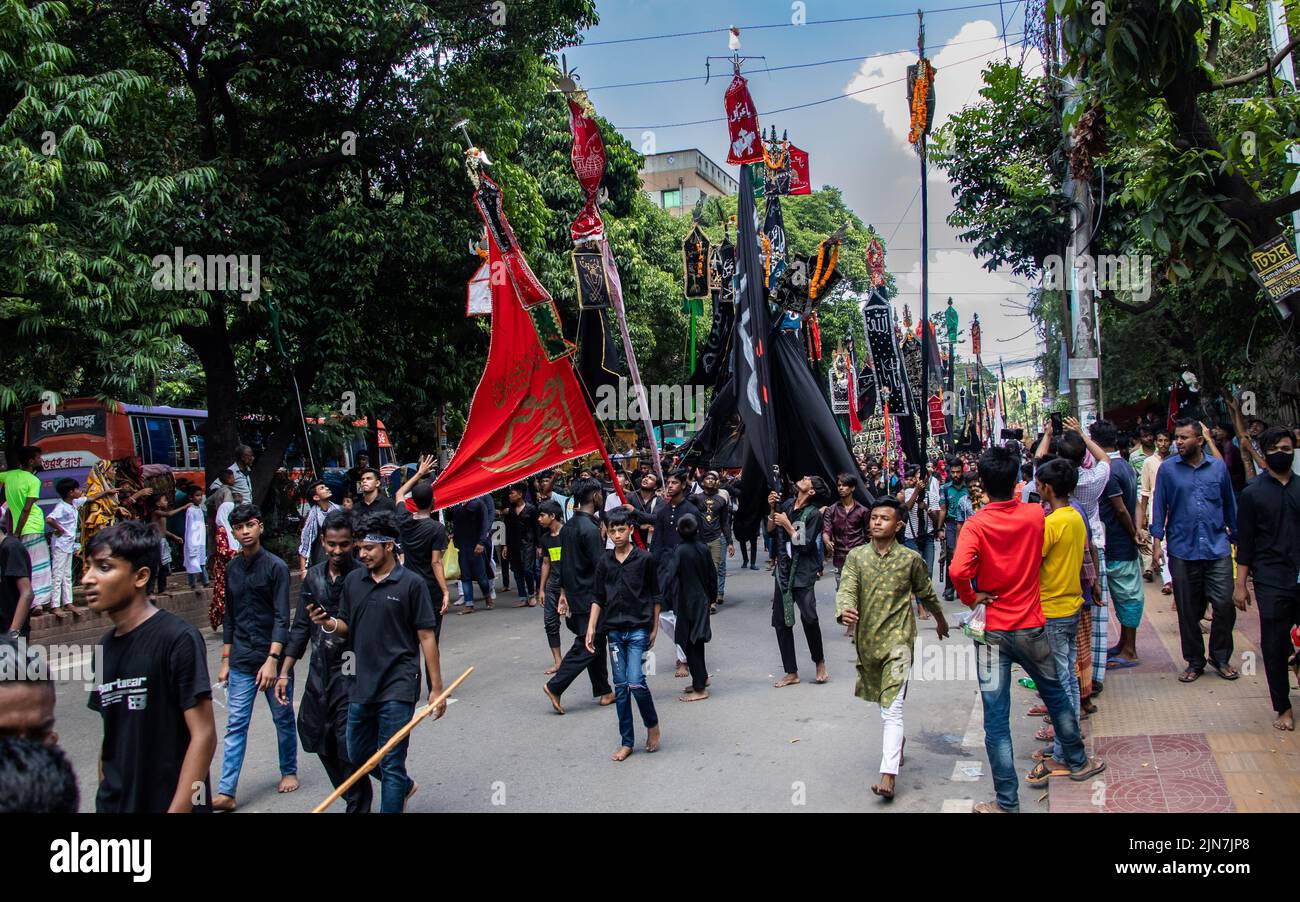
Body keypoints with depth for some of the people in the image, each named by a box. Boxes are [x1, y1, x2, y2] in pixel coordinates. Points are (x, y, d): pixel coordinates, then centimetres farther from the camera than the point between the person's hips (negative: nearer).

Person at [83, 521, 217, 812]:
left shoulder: (178, 639, -16)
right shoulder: (106, 646, 5)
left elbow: (203, 736, -17)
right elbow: (111, 738, 11)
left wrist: (178, 808, -20)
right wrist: (105, 798, 6)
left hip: (170, 803, -6)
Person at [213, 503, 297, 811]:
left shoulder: (276, 567, -8)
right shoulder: (232, 569, 8)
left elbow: (282, 618, -13)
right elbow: (229, 616, 15)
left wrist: (272, 659, -22)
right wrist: (226, 659, 13)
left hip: (273, 657, -4)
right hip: (241, 661, 4)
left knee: (283, 719, 10)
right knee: (235, 725, 0)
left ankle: (289, 771, 28)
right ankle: (226, 791, 0)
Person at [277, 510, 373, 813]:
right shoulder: (313, 576, 7)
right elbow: (301, 627, 12)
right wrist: (284, 672, 11)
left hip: (351, 671, -6)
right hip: (319, 671, 6)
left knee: (349, 746, -6)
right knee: (317, 738, 13)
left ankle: (358, 805, 14)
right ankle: (355, 797, 33)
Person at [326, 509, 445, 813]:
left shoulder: (411, 584, -7)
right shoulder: (353, 581, 7)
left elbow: (426, 637, -6)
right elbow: (346, 628, 13)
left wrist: (436, 689, -6)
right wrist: (329, 623, -11)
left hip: (398, 686, -6)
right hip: (361, 685, 6)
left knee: (391, 764, -1)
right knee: (359, 754, 19)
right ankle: (405, 786, 45)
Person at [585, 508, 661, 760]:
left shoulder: (644, 559, -4)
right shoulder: (604, 562, 6)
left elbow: (655, 596, 3)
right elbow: (598, 598, 10)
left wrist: (654, 628, 3)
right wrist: (591, 628, 3)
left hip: (638, 629, -4)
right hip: (614, 630, 4)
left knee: (635, 682, -14)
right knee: (620, 686, 7)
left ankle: (653, 725, 12)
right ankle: (627, 742, 16)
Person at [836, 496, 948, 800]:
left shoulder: (911, 558, -6)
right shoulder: (856, 556, -2)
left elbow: (926, 592, 11)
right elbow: (846, 589, -16)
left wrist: (940, 619, 26)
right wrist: (844, 611, -38)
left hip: (897, 640, -4)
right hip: (866, 639, 4)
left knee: (892, 708, -12)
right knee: (881, 699, 22)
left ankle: (888, 776, -15)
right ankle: (897, 739, 49)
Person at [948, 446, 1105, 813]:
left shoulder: (976, 524, -14)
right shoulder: (1035, 515, -5)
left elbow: (957, 570, -30)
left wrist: (971, 598, -12)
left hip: (992, 631, -3)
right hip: (1031, 627, 3)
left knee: (996, 717, 3)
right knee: (1056, 694, 26)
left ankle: (1007, 802, 9)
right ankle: (1078, 762, 45)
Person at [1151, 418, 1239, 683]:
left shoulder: (1218, 467, 5)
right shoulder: (1167, 469, 1)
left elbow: (1229, 503, 14)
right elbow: (1159, 505, 3)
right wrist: (1157, 541, -4)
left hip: (1217, 548, 1)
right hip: (1182, 549, 0)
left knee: (1224, 604, -4)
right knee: (1188, 609, 6)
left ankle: (1221, 657, 17)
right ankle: (1194, 661, 20)